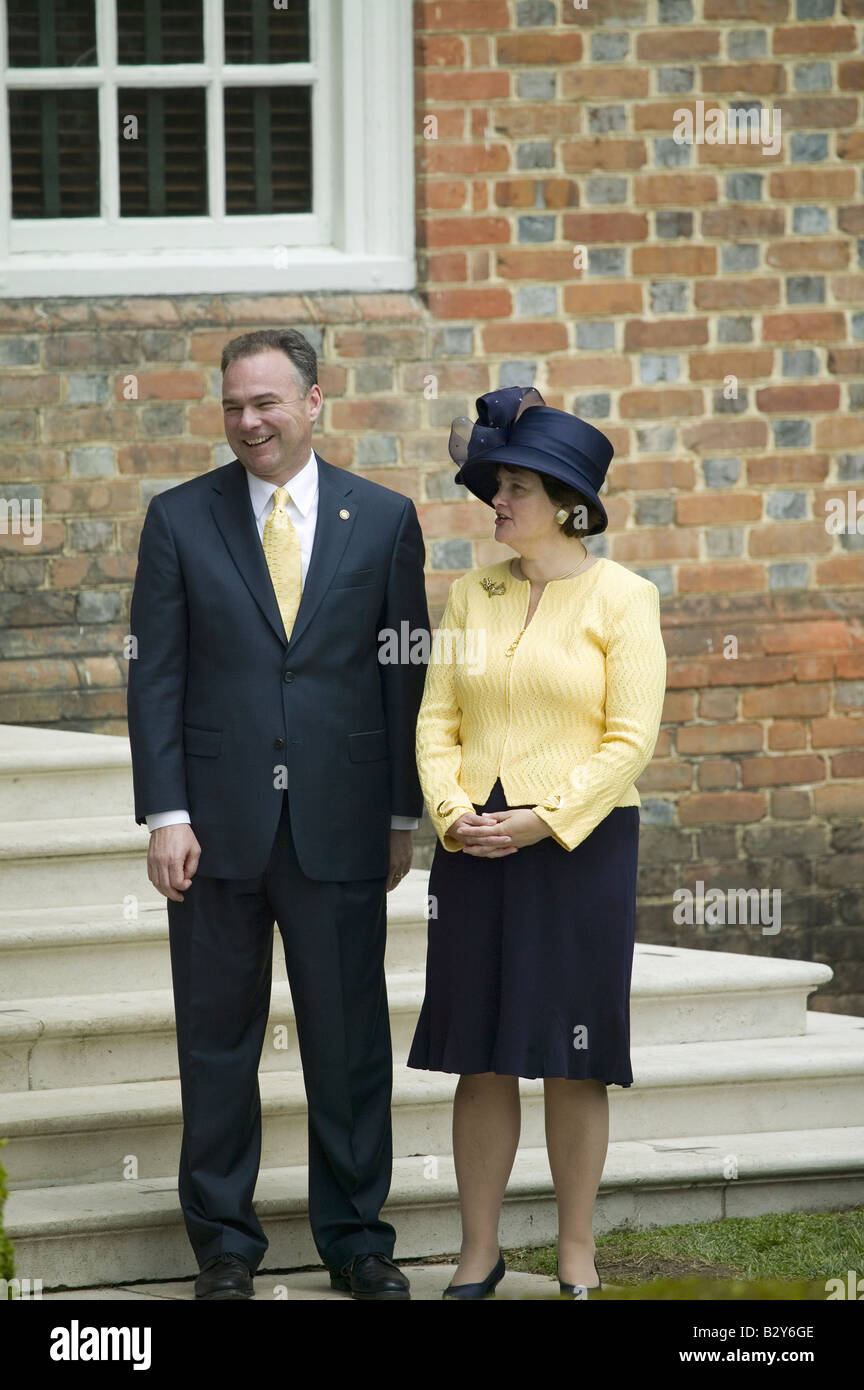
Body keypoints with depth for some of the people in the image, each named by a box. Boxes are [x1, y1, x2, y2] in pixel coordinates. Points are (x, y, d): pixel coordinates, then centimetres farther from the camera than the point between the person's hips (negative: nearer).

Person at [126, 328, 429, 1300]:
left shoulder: (383, 519, 5)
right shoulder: (180, 519, 3)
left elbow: (408, 673, 6)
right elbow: (155, 674, 1)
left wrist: (403, 815, 4)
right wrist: (167, 814, -7)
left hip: (340, 826, 0)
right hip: (219, 824, 0)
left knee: (350, 1040, 4)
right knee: (217, 1042, 6)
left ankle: (356, 1238, 16)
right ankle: (224, 1243, 16)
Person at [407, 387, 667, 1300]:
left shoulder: (620, 598, -3)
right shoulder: (472, 596, 10)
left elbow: (629, 740, -8)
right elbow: (438, 722, 8)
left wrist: (543, 822, -15)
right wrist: (452, 812, -9)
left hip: (578, 846, -4)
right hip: (477, 847, 4)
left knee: (572, 1057, 2)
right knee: (481, 1058, 4)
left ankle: (576, 1252, 11)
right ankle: (478, 1254, 10)